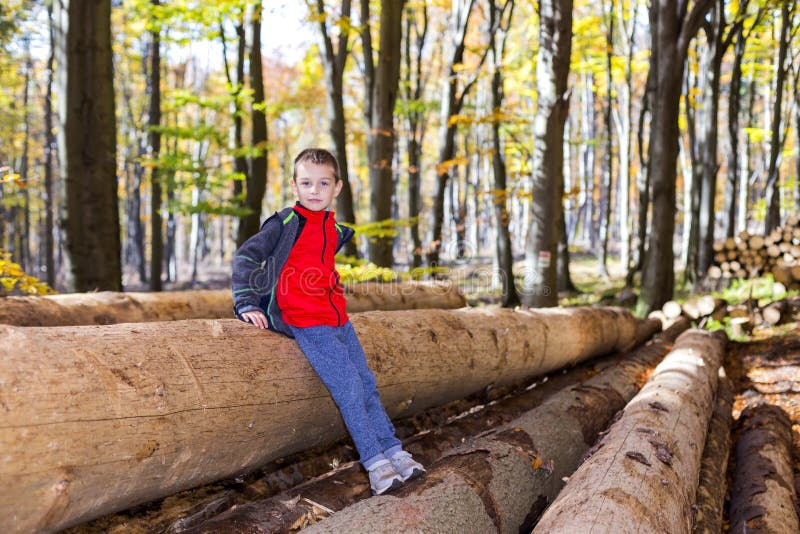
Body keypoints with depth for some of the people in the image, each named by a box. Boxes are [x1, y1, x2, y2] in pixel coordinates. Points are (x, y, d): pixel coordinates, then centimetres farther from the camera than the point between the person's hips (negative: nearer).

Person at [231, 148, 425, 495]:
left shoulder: (335, 230, 14)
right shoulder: (286, 223, -6)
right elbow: (245, 257, -7)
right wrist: (246, 304, -12)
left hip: (337, 319, 7)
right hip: (305, 321, -7)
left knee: (366, 382, 6)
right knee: (348, 385, -12)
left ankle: (393, 451, 13)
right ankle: (374, 462, -6)